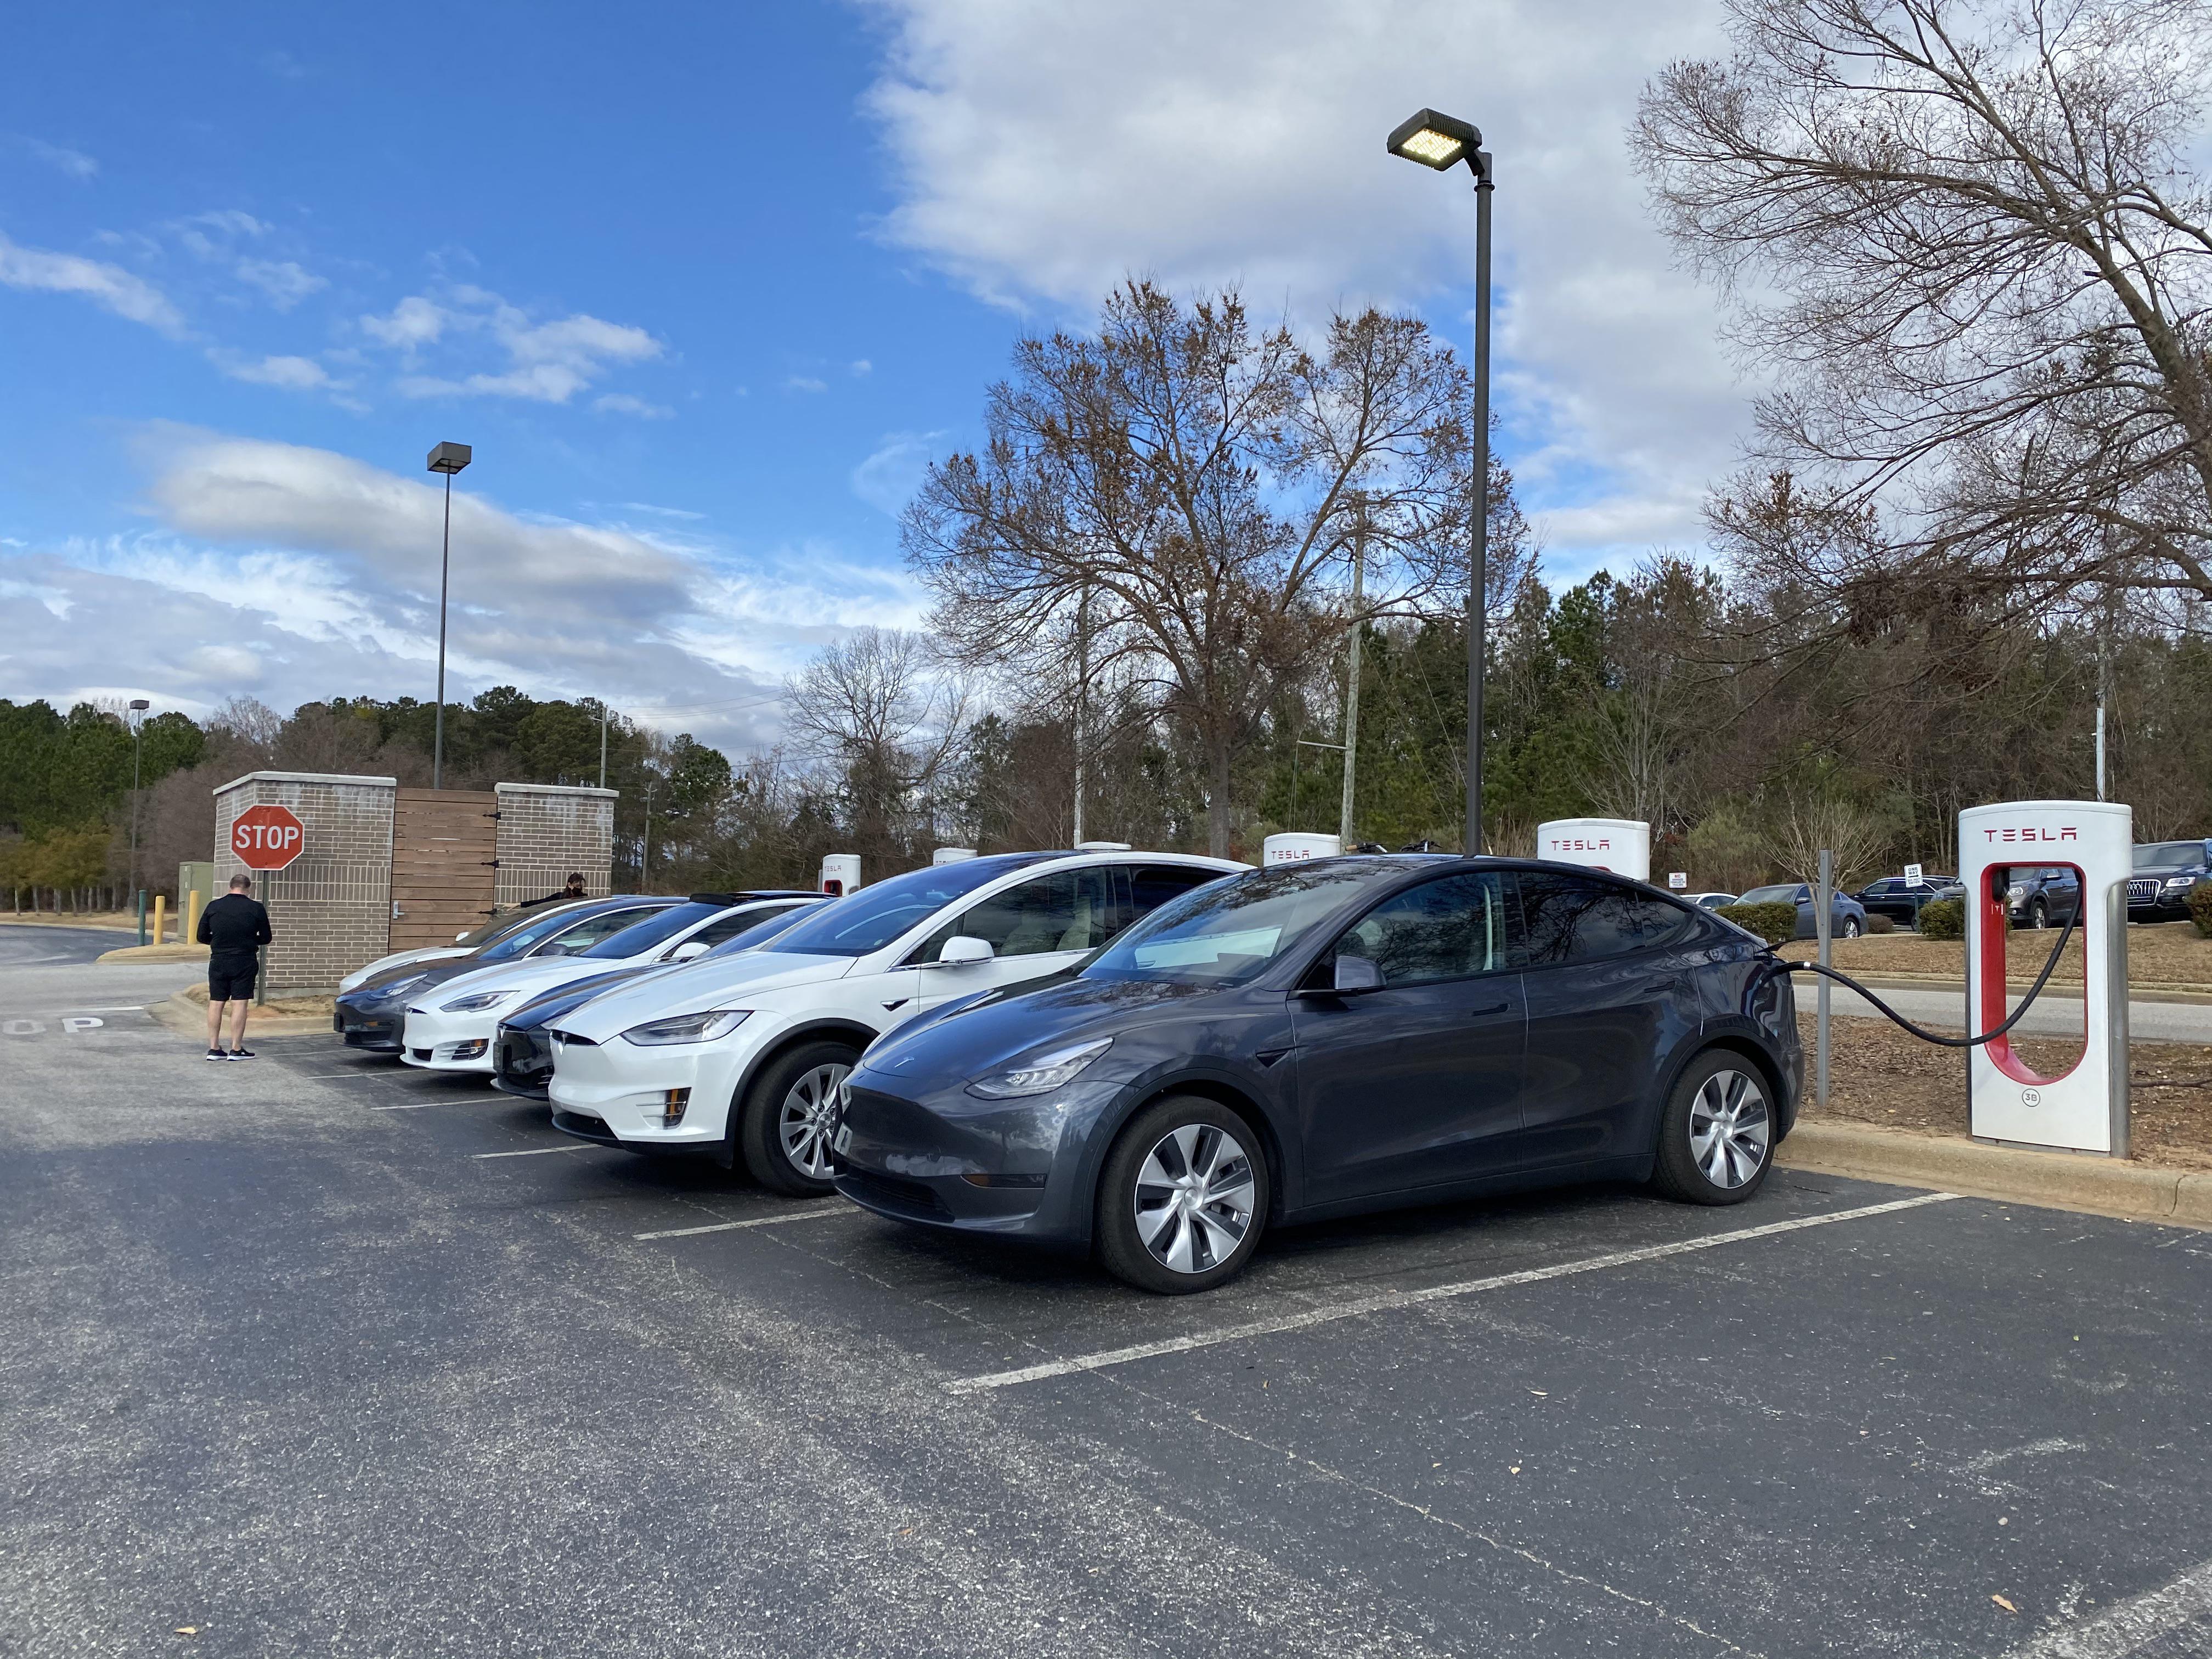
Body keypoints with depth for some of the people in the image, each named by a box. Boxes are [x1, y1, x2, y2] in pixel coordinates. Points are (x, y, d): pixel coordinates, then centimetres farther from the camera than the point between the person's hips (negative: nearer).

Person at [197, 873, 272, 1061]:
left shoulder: (214, 907, 2)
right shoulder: (256, 908, -5)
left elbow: (202, 937, 7)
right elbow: (266, 938, 1)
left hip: (218, 962, 3)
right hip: (244, 962, -3)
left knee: (216, 1003, 8)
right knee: (240, 1003, -1)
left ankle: (214, 1048, 9)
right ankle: (236, 1049, -1)